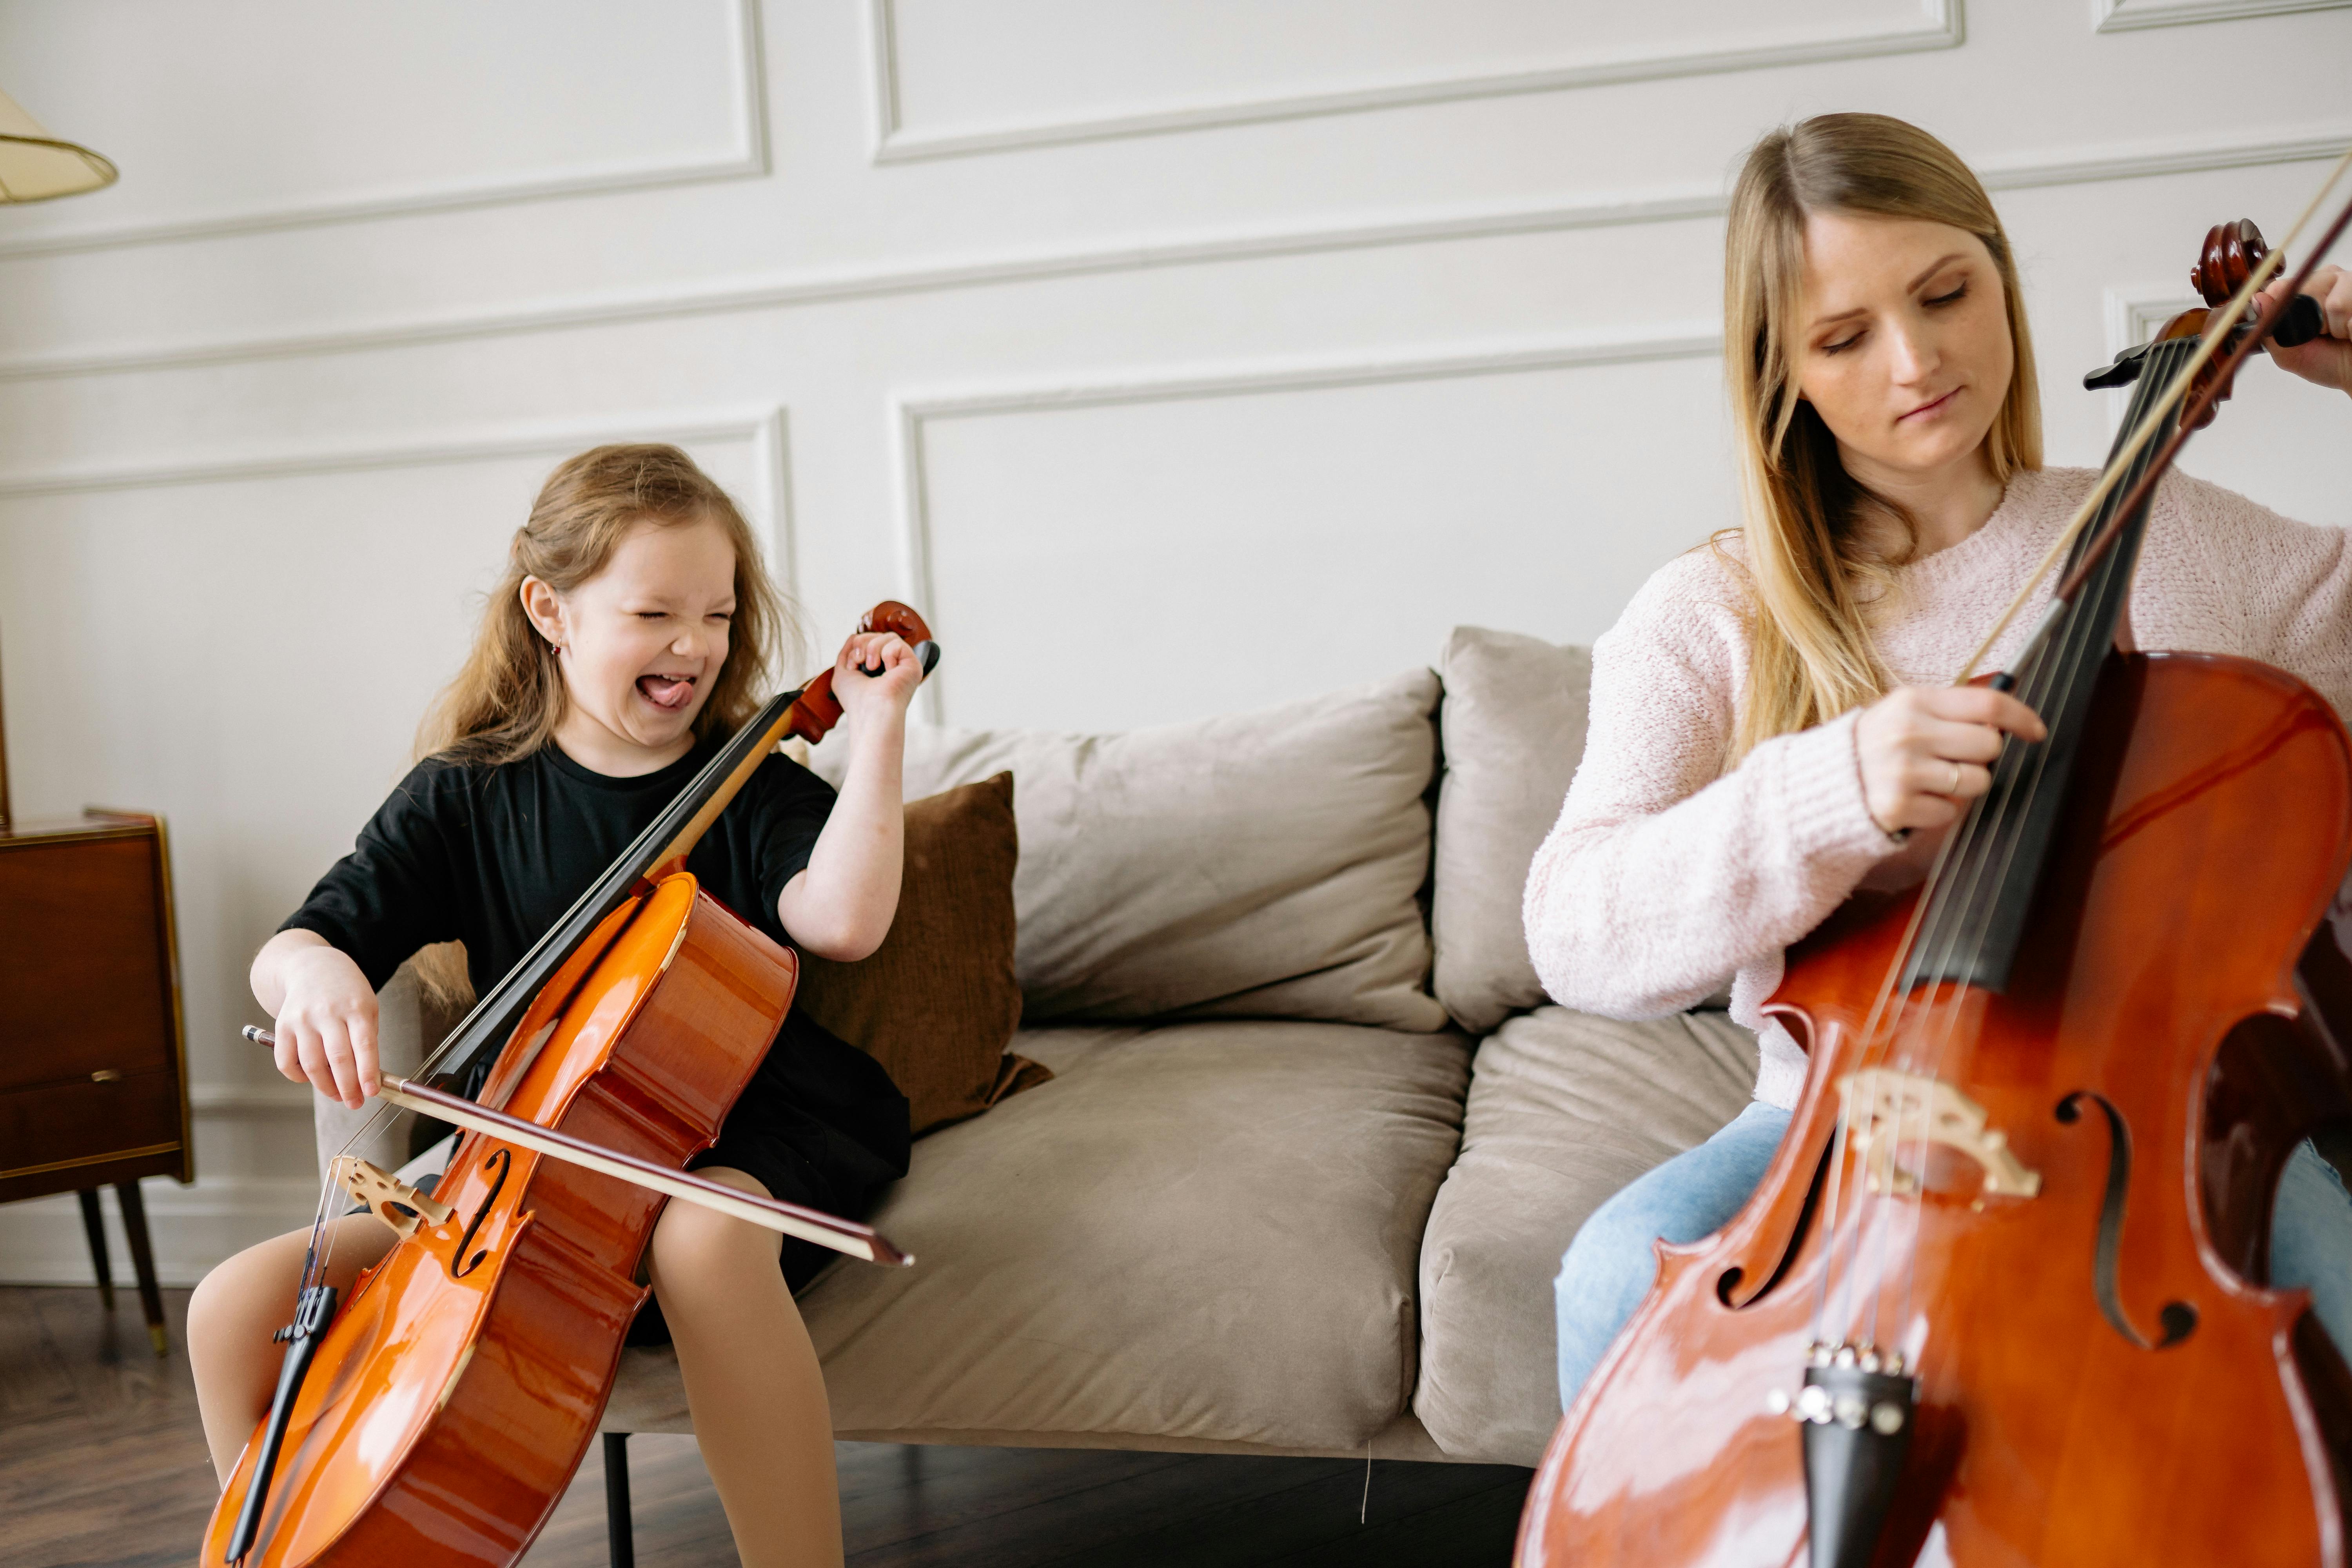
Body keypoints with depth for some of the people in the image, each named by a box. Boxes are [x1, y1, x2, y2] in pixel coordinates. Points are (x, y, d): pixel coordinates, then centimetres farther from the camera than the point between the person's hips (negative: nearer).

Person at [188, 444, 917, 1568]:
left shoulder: (753, 790, -1)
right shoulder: (465, 796, 5)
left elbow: (844, 919, -21)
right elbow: (290, 946, 0)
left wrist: (877, 727, -19)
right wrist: (314, 971, -25)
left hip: (738, 1145, -3)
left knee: (706, 1239, -40)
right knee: (238, 1310, -9)